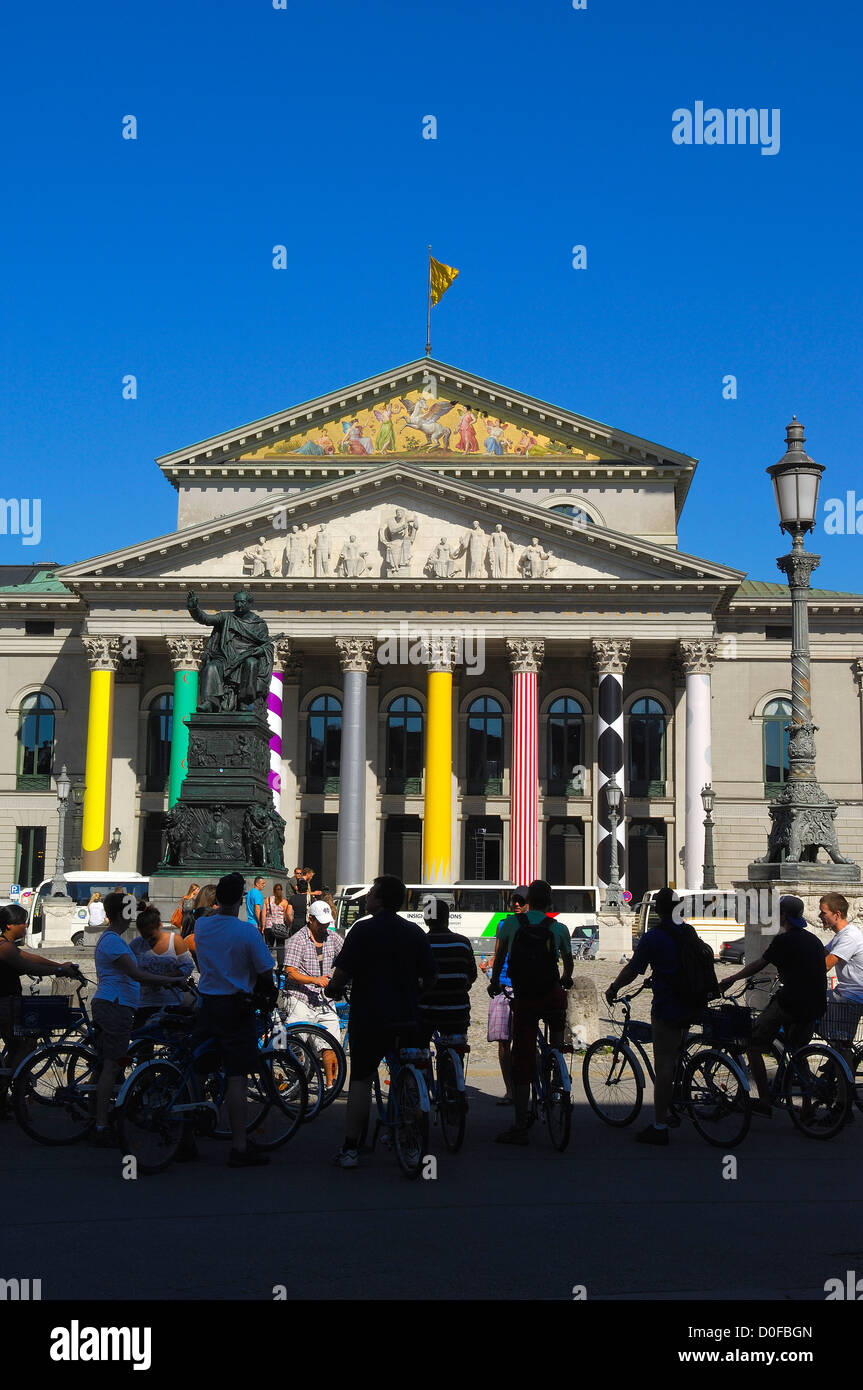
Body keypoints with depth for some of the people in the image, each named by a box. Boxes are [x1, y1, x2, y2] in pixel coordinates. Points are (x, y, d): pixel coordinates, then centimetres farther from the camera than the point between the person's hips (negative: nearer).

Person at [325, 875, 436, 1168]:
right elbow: (430, 978, 11)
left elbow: (342, 973, -14)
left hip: (368, 1016, -4)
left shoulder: (363, 930, -9)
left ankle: (350, 1149, 4)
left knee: (360, 1079, 5)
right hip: (407, 1019, 4)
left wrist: (332, 990, 6)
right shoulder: (416, 933, 6)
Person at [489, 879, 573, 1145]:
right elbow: (568, 961, 19)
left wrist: (494, 984, 29)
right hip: (552, 998, 1)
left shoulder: (510, 924, 2)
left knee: (521, 1062, 2)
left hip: (523, 1000, 0)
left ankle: (520, 1126, 2)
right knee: (557, 1023, 38)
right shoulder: (559, 928, 3)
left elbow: (499, 959, 11)